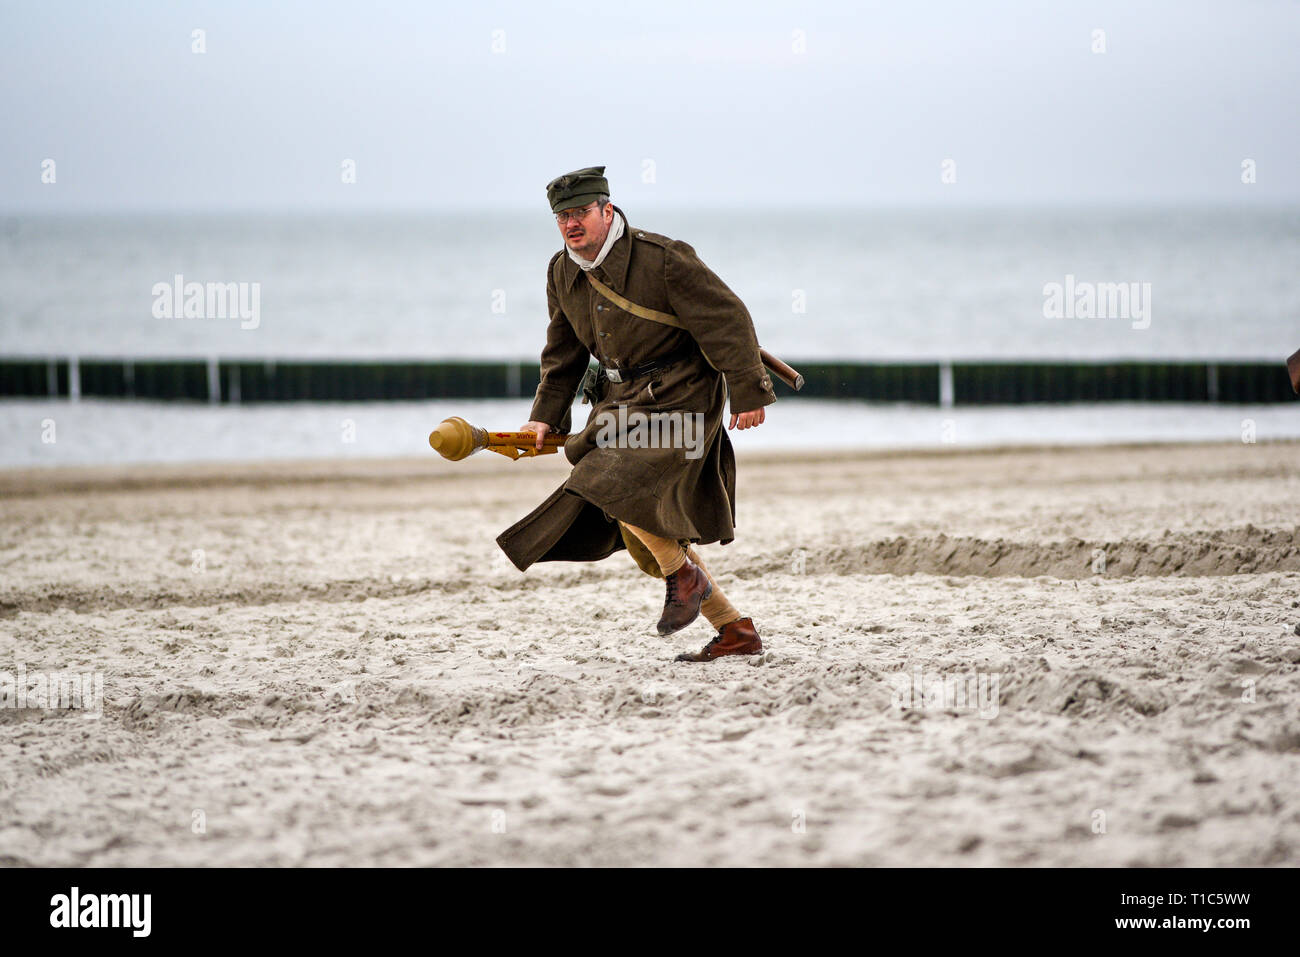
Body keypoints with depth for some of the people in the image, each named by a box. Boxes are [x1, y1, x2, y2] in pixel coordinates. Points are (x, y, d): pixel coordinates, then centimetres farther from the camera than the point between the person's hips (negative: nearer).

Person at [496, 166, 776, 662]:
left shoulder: (662, 258, -17)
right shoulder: (563, 273, 5)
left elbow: (726, 319, -14)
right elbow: (563, 353, 17)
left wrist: (748, 394, -13)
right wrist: (545, 417, 9)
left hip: (677, 397, -8)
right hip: (622, 399, 8)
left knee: (616, 484, -26)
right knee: (640, 535, 6)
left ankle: (684, 576, -4)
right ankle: (736, 630, 15)